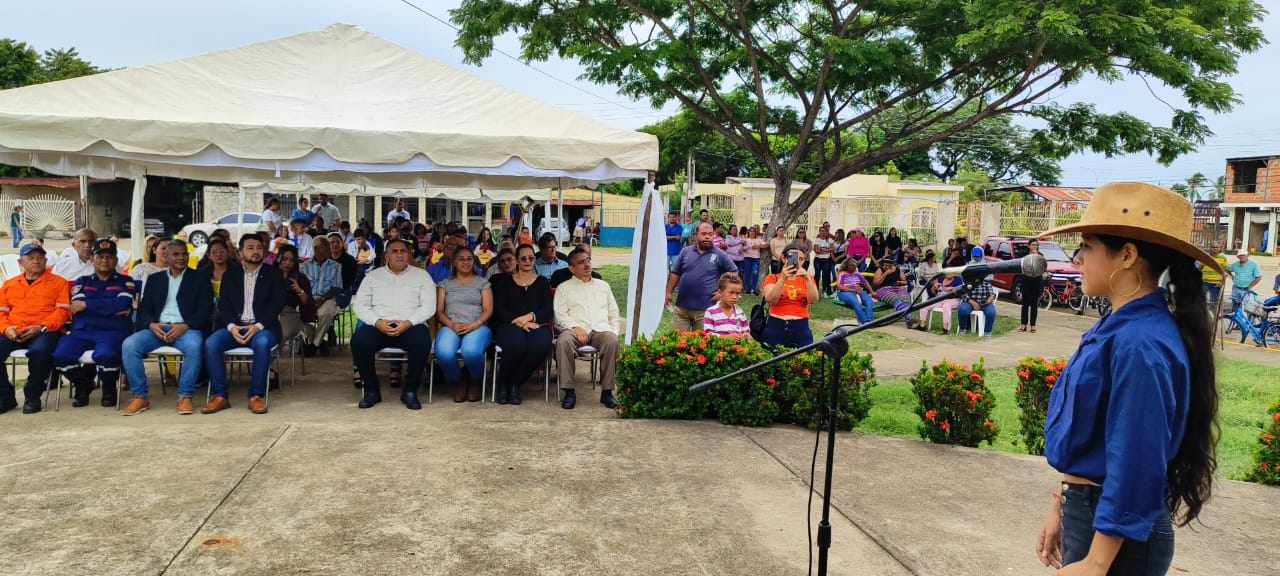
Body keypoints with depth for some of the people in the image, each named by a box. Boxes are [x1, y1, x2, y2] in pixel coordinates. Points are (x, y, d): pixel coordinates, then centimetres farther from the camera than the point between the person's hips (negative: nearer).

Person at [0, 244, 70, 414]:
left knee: (39, 351, -37)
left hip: (45, 331, -4)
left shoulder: (58, 282, 12)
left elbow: (62, 311, 1)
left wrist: (40, 327, -13)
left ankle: (33, 396, -13)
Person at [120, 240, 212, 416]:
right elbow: (144, 309, 15)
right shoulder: (154, 279, 22)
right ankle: (141, 396, -13)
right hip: (157, 328, 3)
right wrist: (151, 324, -9)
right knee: (128, 346, -25)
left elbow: (205, 309, 2)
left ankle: (185, 396, -23)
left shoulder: (199, 278, 13)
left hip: (186, 328, -3)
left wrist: (185, 326, -15)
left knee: (194, 347, -37)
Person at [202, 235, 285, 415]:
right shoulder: (230, 276, 18)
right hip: (234, 326, 3)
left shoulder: (273, 276, 11)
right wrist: (231, 326, -12)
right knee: (211, 344, -26)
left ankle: (256, 396, -29)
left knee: (262, 343, -37)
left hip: (262, 327, -3)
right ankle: (219, 396, -21)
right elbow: (223, 305, 9)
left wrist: (258, 326, -15)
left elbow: (277, 305, 0)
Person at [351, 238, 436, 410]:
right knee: (358, 341, -30)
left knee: (422, 341, -35)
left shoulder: (421, 275, 13)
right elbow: (359, 305, 8)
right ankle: (372, 390, -10)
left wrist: (408, 323, -15)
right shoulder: (373, 275, 17)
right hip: (378, 326, 1)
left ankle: (410, 391, -15)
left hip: (410, 326, -1)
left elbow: (429, 306, 2)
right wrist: (378, 322, -11)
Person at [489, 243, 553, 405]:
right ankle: (503, 384, -13)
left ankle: (515, 384, -15)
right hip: (509, 325, -1)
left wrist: (530, 316, -13)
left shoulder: (543, 282, 20)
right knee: (516, 343, -38)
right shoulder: (505, 280, 17)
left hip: (536, 325, 1)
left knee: (541, 344, -35)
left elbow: (548, 310, 7)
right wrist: (519, 322, -12)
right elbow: (499, 309, 4)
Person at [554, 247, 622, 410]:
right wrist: (576, 327, -13)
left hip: (601, 329, 2)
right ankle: (569, 391, -29)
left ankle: (607, 391, -26)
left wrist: (615, 331, 6)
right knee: (563, 341, -36)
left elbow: (614, 314, 25)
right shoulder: (564, 288, 18)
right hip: (575, 329, -1)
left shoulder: (603, 285, 28)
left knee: (612, 341, -34)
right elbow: (560, 314, 5)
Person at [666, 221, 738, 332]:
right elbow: (675, 274, 12)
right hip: (682, 306, 2)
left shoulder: (720, 255, 0)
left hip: (705, 309, -2)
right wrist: (669, 292, 6)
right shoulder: (685, 251, 7)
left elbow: (734, 273, 7)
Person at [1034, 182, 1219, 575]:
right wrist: (1062, 505, 17)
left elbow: (1134, 462, -24)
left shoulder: (1139, 345, -24)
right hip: (1085, 509, 9)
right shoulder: (1119, 326, 6)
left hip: (1114, 532, -9)